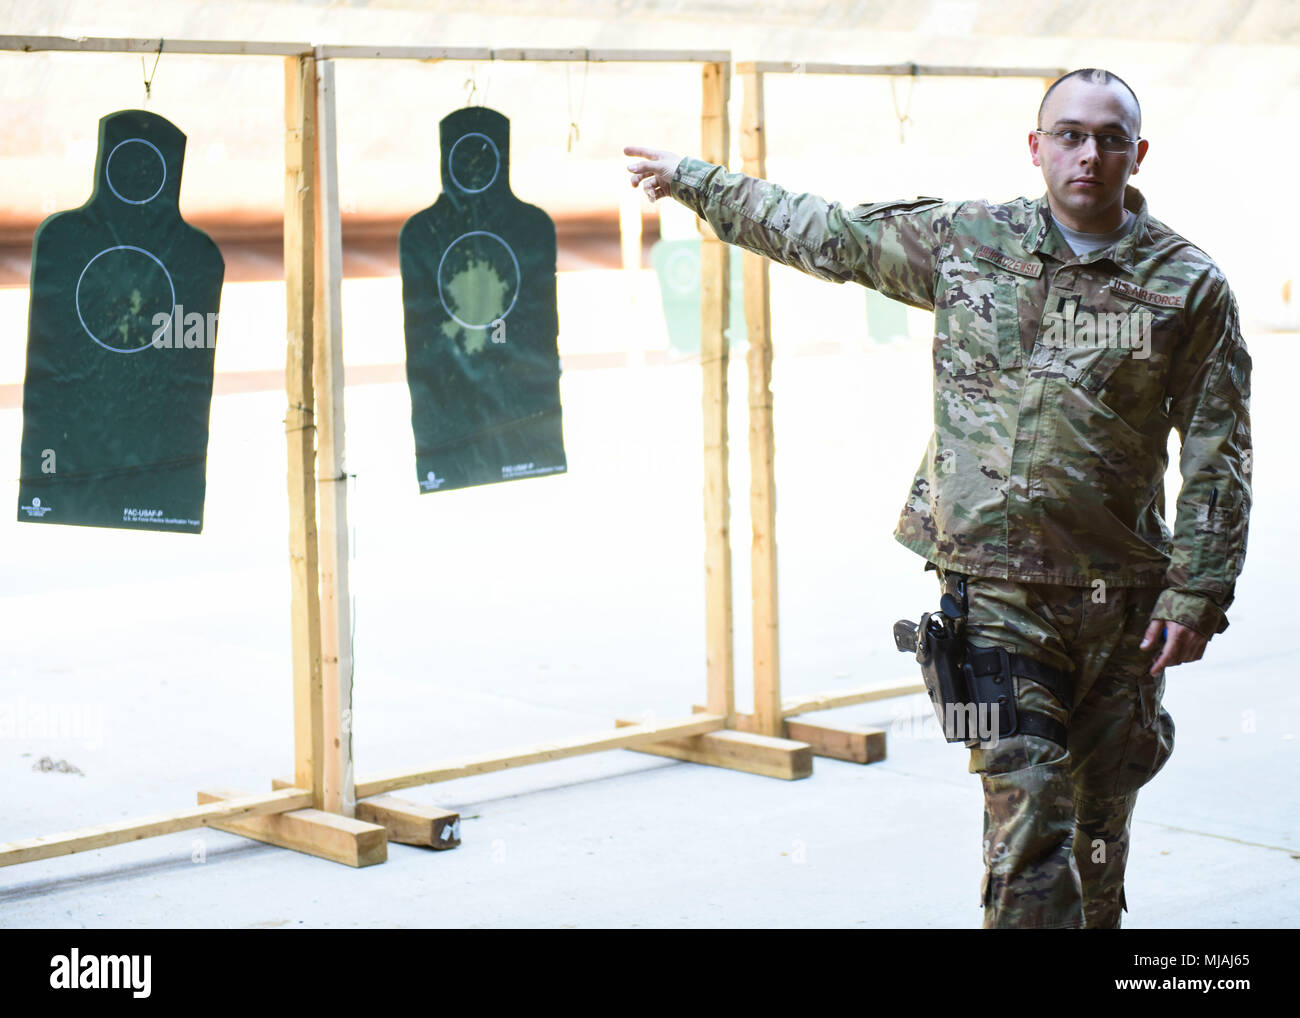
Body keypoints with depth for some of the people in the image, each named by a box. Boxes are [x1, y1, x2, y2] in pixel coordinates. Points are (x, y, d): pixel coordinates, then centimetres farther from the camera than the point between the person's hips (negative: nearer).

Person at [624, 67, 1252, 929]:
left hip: (1122, 598, 1)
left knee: (1102, 817, 12)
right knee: (1030, 811, -7)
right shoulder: (966, 241, 3)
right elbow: (823, 234, 14)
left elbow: (1218, 459, 1)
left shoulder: (1189, 285, 0)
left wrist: (1196, 596, -5)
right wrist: (694, 180, 21)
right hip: (996, 591, -1)